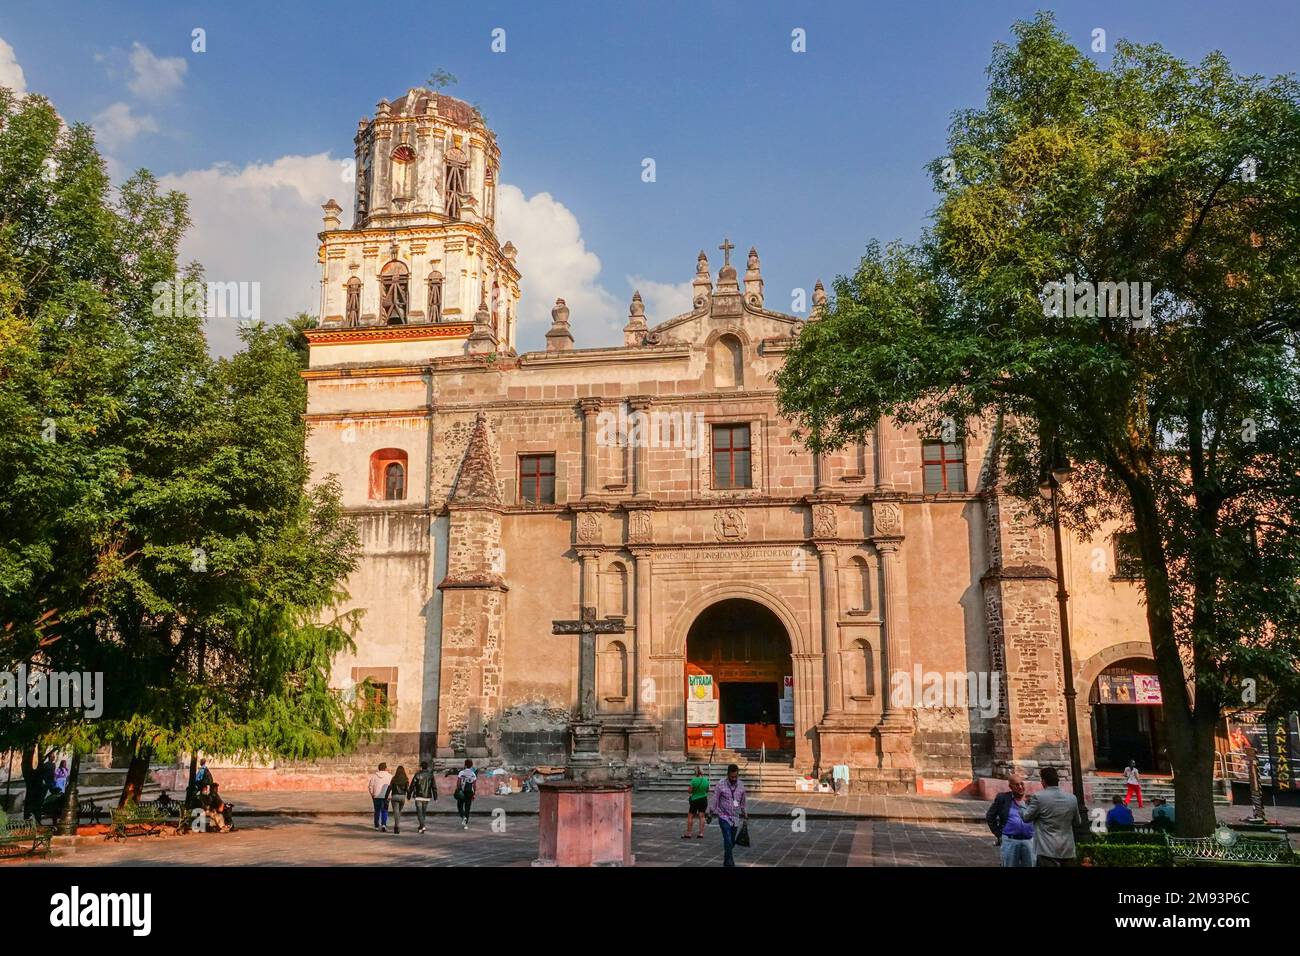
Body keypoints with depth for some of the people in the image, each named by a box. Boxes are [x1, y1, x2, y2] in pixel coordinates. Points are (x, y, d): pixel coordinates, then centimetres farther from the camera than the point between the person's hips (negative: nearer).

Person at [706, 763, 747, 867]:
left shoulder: (741, 785, 4)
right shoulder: (720, 784, -9)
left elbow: (742, 803, 16)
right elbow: (714, 800, -6)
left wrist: (745, 815, 20)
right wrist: (710, 815, -6)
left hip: (735, 818, 4)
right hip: (724, 817, -4)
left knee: (731, 842, 10)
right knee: (728, 841, -15)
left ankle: (726, 862, 27)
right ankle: (730, 863, -12)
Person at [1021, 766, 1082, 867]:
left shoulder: (1039, 797, -11)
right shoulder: (1072, 798, 4)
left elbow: (1026, 818, 0)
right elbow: (1078, 822, 18)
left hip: (1047, 850, -5)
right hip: (1068, 851, 5)